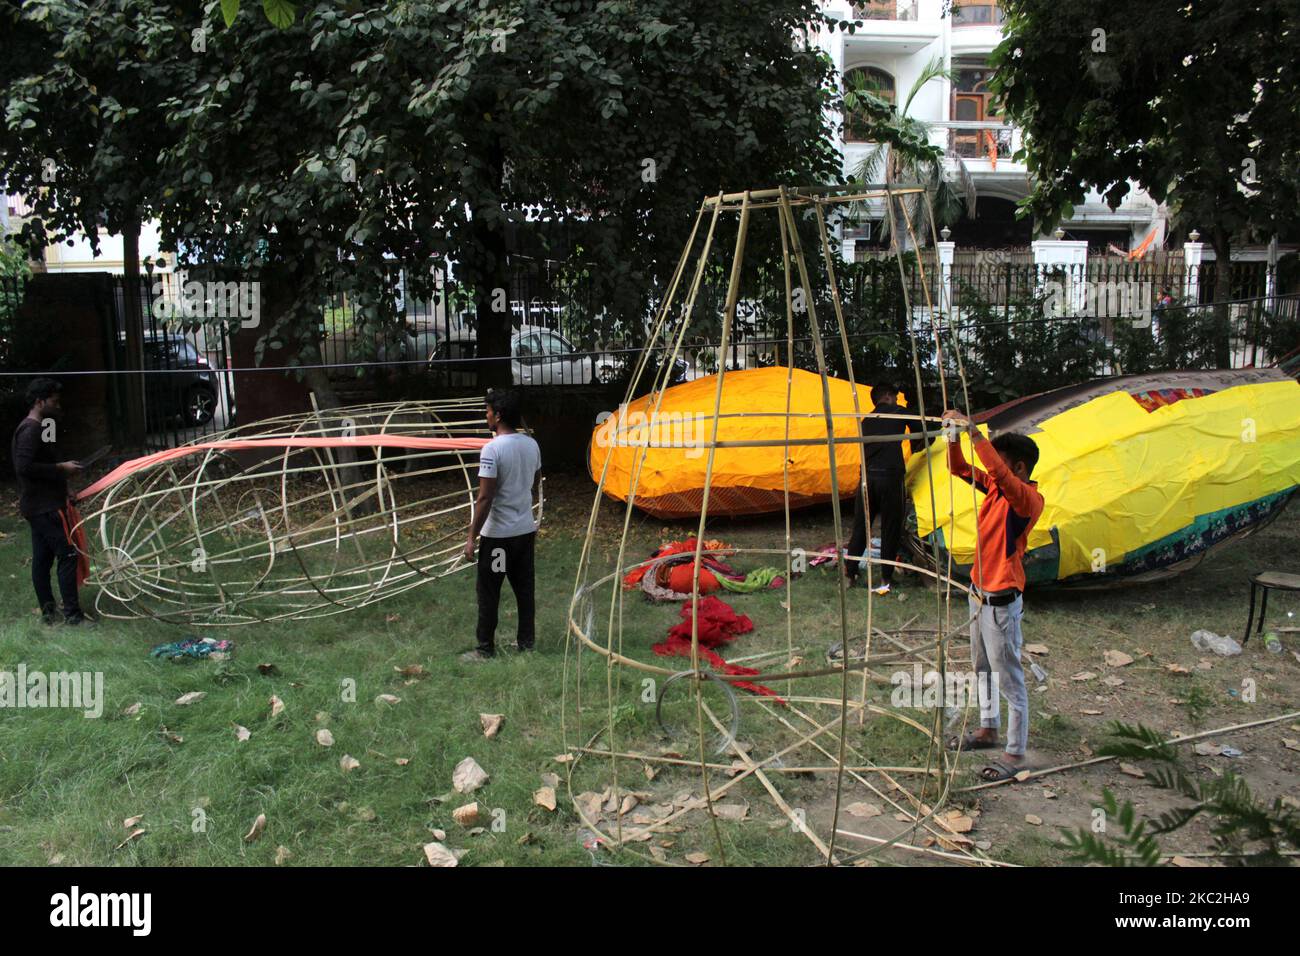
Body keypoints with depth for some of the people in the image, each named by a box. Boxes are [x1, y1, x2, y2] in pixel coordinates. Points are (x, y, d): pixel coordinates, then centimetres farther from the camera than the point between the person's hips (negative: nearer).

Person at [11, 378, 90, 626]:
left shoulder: (29, 428, 16)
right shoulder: (32, 429, -16)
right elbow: (24, 466, -24)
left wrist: (61, 468, 12)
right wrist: (61, 468, -18)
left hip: (37, 505, 10)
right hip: (46, 506, -10)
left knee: (42, 558, 12)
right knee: (68, 555, -9)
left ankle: (48, 612, 18)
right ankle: (72, 614, -7)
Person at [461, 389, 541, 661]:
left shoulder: (492, 449, -18)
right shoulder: (531, 445, 4)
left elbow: (485, 498, -19)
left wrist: (472, 537, -13)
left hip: (498, 534, -7)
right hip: (526, 529, 7)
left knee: (488, 593, 4)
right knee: (524, 589, 13)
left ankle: (485, 650, 11)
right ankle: (526, 642, 22)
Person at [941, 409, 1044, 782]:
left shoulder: (1029, 500, -21)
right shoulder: (994, 488, 3)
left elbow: (1001, 474, -40)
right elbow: (959, 468, 7)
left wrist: (975, 434, -39)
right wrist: (953, 434, -9)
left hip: (1002, 602, -9)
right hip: (979, 593, 9)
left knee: (1009, 679, 1)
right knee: (982, 668, 22)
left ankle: (1015, 754, 11)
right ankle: (988, 730, 39)